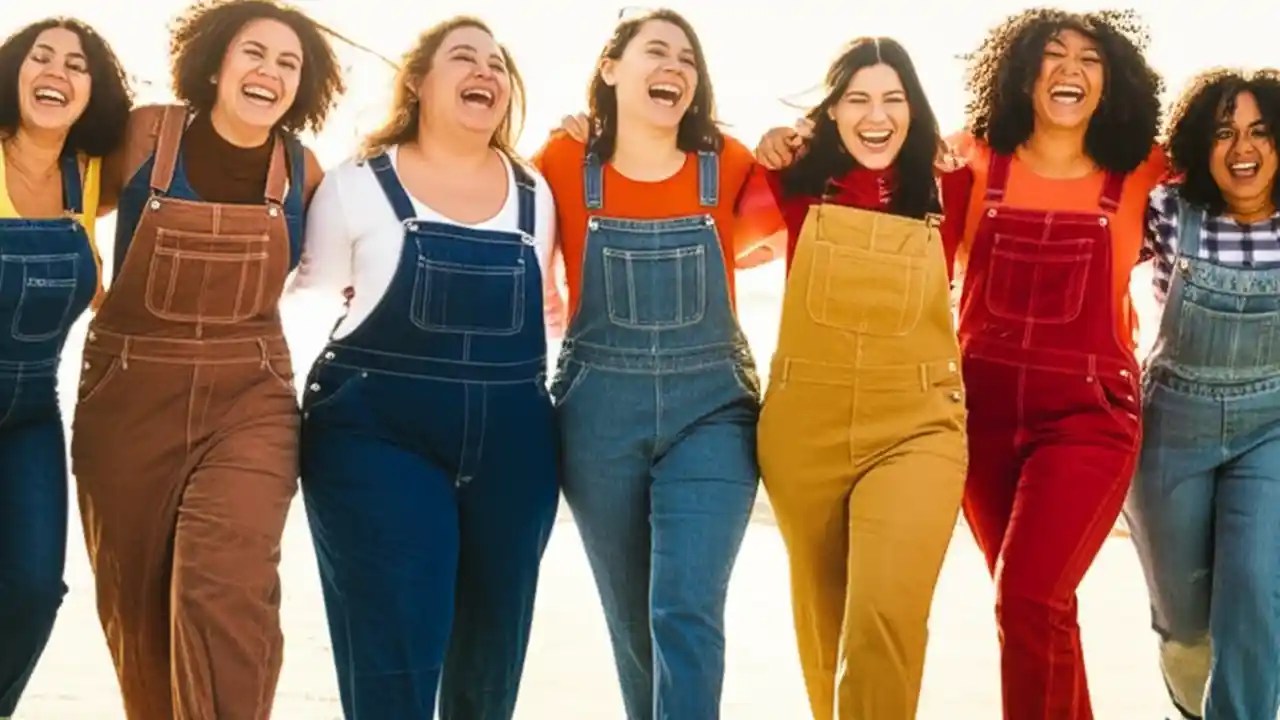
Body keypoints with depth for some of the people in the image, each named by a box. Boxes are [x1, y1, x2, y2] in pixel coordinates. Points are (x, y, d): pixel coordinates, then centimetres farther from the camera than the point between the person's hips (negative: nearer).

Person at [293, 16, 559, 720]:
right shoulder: (358, 186, -1)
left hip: (511, 447, 4)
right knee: (394, 651, -9)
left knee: (493, 650, 12)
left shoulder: (535, 195, 9)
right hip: (379, 437, -4)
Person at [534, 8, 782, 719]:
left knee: (687, 611, -12)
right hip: (599, 411, 1)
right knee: (632, 619, 12)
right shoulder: (563, 164, -1)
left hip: (710, 407, -1)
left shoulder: (728, 166, 1)